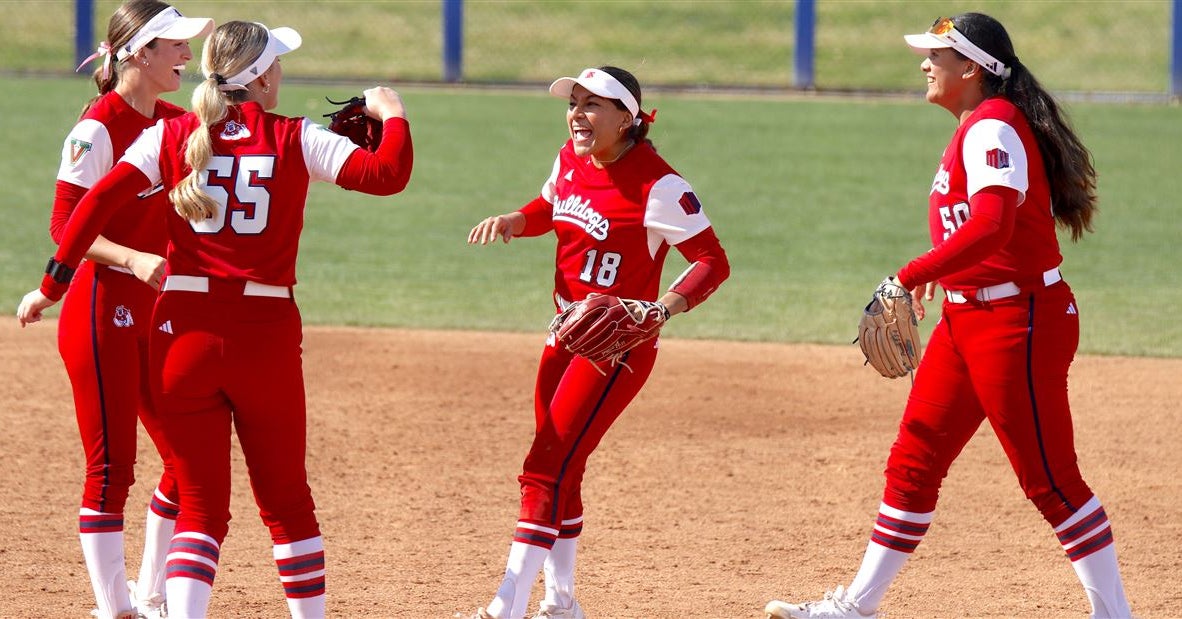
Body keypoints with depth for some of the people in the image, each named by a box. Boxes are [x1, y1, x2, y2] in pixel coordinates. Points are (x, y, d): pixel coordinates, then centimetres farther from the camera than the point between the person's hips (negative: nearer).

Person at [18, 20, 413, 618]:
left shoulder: (172, 136, 2)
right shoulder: (295, 140, -2)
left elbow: (99, 201, -7)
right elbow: (386, 175, -9)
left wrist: (51, 286, -3)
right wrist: (392, 116, 9)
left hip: (183, 331, 1)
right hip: (267, 333, -1)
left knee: (201, 505, 4)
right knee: (286, 501, 14)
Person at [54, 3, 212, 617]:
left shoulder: (176, 123, 10)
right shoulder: (98, 127, -13)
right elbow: (64, 225, -17)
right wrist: (134, 258, -31)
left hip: (155, 312, 8)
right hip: (102, 308, -8)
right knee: (111, 467, -5)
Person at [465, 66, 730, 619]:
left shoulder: (657, 187, -20)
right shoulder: (570, 159, 3)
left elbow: (713, 261, -19)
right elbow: (549, 209, 24)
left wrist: (665, 306, -35)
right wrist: (512, 221, 1)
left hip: (618, 347, -8)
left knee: (546, 470, -15)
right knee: (556, 470, 14)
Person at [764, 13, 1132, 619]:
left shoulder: (992, 128, -18)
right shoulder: (977, 128, 14)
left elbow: (991, 226, -32)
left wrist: (912, 276, -33)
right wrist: (942, 271, 17)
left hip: (1018, 320, -10)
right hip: (967, 319, 10)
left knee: (1049, 478, -6)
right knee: (912, 461, 12)